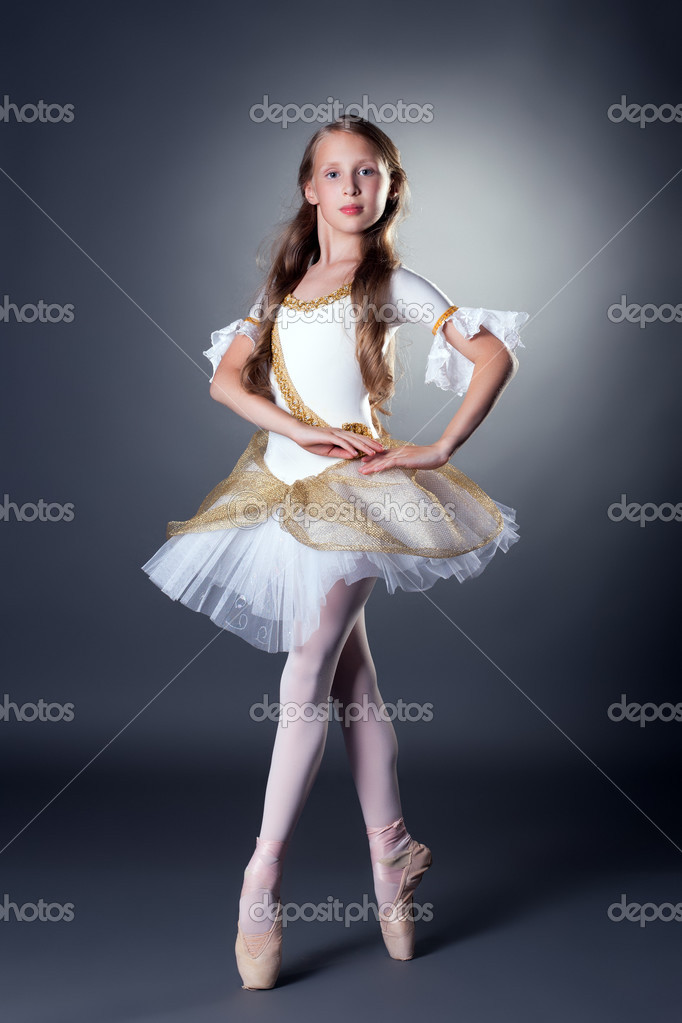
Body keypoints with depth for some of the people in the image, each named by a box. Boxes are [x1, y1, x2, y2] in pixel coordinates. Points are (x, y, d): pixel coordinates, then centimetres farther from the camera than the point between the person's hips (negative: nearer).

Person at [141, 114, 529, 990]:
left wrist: (440, 450, -12)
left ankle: (262, 881, -1)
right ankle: (390, 858, 18)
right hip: (283, 483, 5)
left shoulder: (391, 284, -1)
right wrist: (301, 429, -11)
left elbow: (495, 356, -7)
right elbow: (226, 376, 5)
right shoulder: (286, 284, 14)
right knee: (351, 681, 8)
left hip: (350, 491, -5)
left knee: (305, 685, -9)